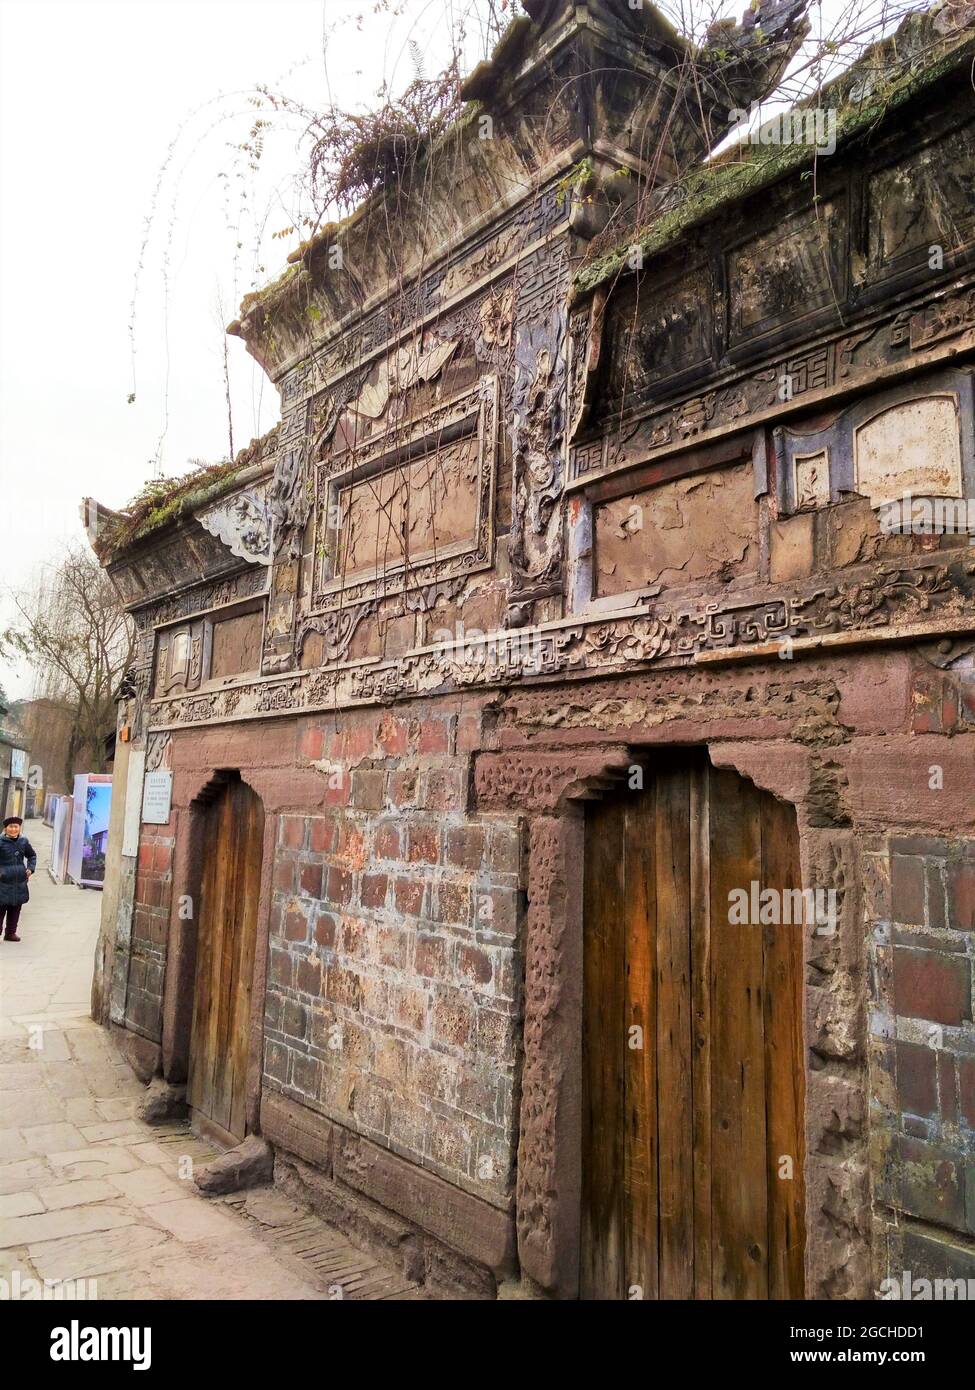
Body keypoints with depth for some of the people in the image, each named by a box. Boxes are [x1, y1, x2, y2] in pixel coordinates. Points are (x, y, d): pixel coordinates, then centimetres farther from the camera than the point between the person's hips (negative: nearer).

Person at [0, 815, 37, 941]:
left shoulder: (24, 841, 6)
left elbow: (32, 856, 20)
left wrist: (30, 868, 6)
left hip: (20, 883, 5)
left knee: (15, 909, 12)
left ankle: (10, 933, 24)